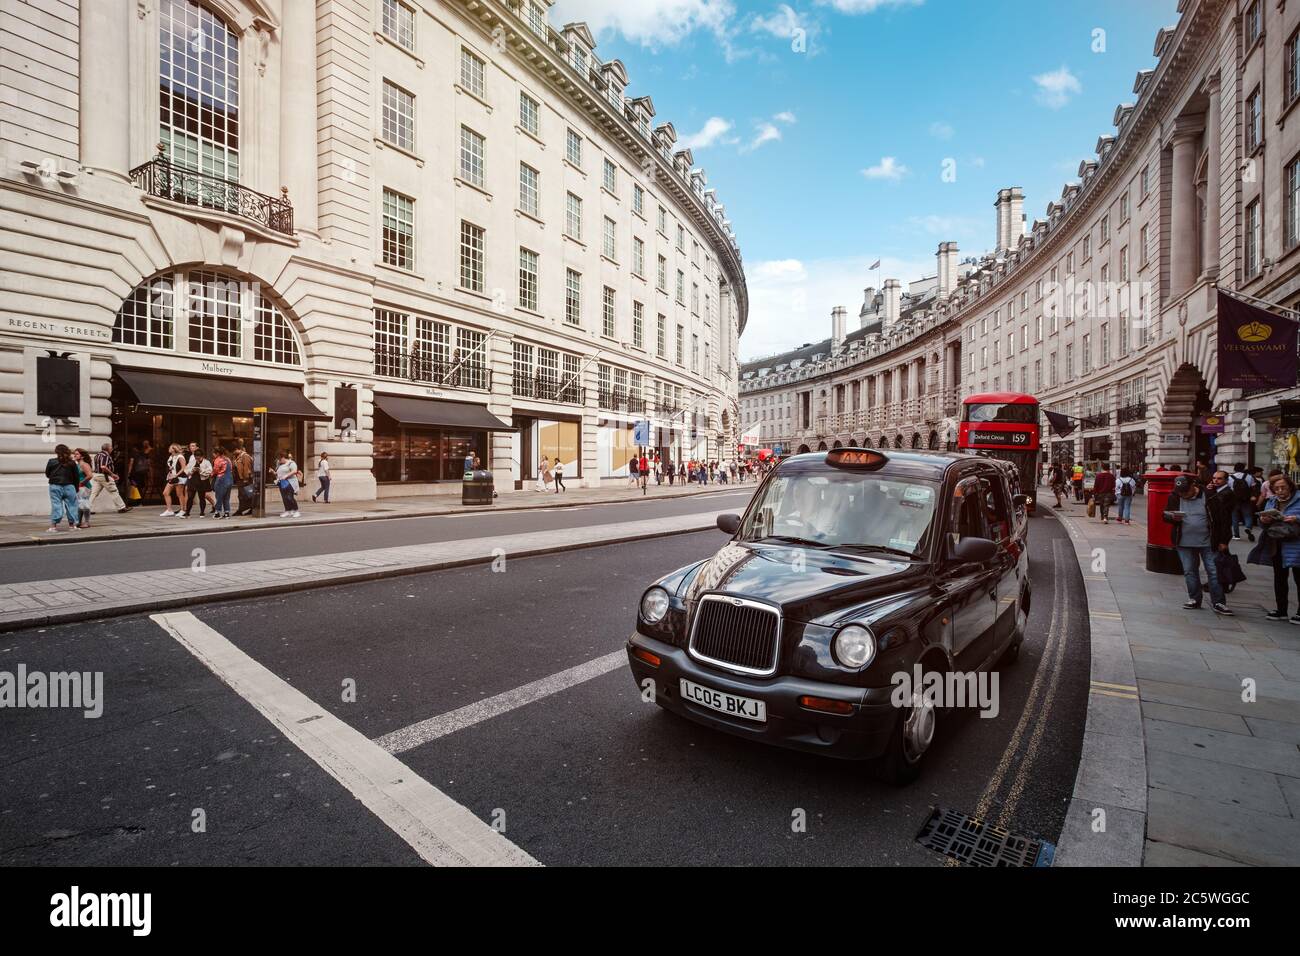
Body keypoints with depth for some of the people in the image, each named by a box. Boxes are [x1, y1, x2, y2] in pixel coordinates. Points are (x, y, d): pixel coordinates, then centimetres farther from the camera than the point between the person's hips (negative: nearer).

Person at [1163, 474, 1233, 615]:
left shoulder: (1210, 497, -9)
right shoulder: (1174, 498, -2)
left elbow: (1224, 518, -3)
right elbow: (1166, 516, 7)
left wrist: (1223, 541, -4)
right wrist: (1173, 517, -18)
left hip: (1208, 543, -2)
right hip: (1184, 543, 2)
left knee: (1214, 572, 3)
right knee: (1189, 571, 9)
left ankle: (1217, 602, 11)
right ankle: (1194, 599, 21)